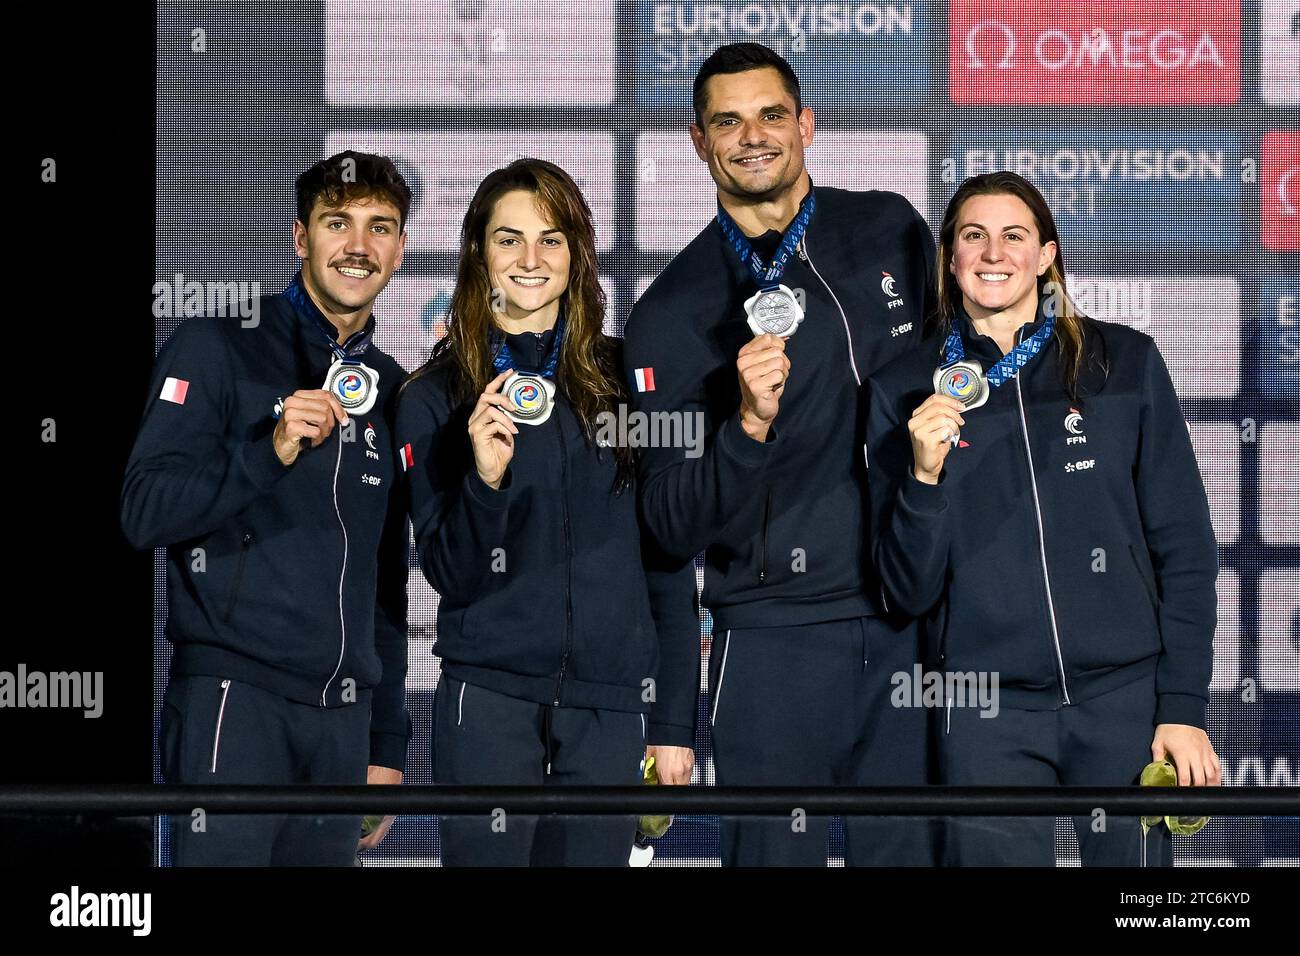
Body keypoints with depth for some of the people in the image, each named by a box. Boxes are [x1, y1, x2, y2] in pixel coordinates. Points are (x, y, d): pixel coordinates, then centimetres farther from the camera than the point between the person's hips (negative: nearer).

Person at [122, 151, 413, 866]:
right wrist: (270, 451, -23)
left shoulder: (387, 389, 17)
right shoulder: (218, 350, 0)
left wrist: (386, 742, 18)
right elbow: (145, 511, -9)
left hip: (342, 719, 6)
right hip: (232, 700, -5)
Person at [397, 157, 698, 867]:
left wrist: (674, 720, 4)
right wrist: (484, 478, -20)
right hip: (488, 698, -1)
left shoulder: (624, 379, 5)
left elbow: (667, 557, 8)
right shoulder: (436, 396, 2)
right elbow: (449, 575, -2)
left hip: (610, 704, 1)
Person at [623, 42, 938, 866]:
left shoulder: (893, 234, 6)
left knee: (908, 850, 4)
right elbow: (676, 528, -6)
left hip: (916, 622, 2)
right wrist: (749, 425, -22)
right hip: (776, 644, -2)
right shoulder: (670, 315, -2)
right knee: (777, 855, 0)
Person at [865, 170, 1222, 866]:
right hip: (989, 716, 0)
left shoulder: (1125, 363, 4)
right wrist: (925, 475, -15)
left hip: (1126, 699, 0)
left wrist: (1184, 707, -3)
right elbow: (909, 592, 2)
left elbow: (1183, 547, 4)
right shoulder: (904, 391, 4)